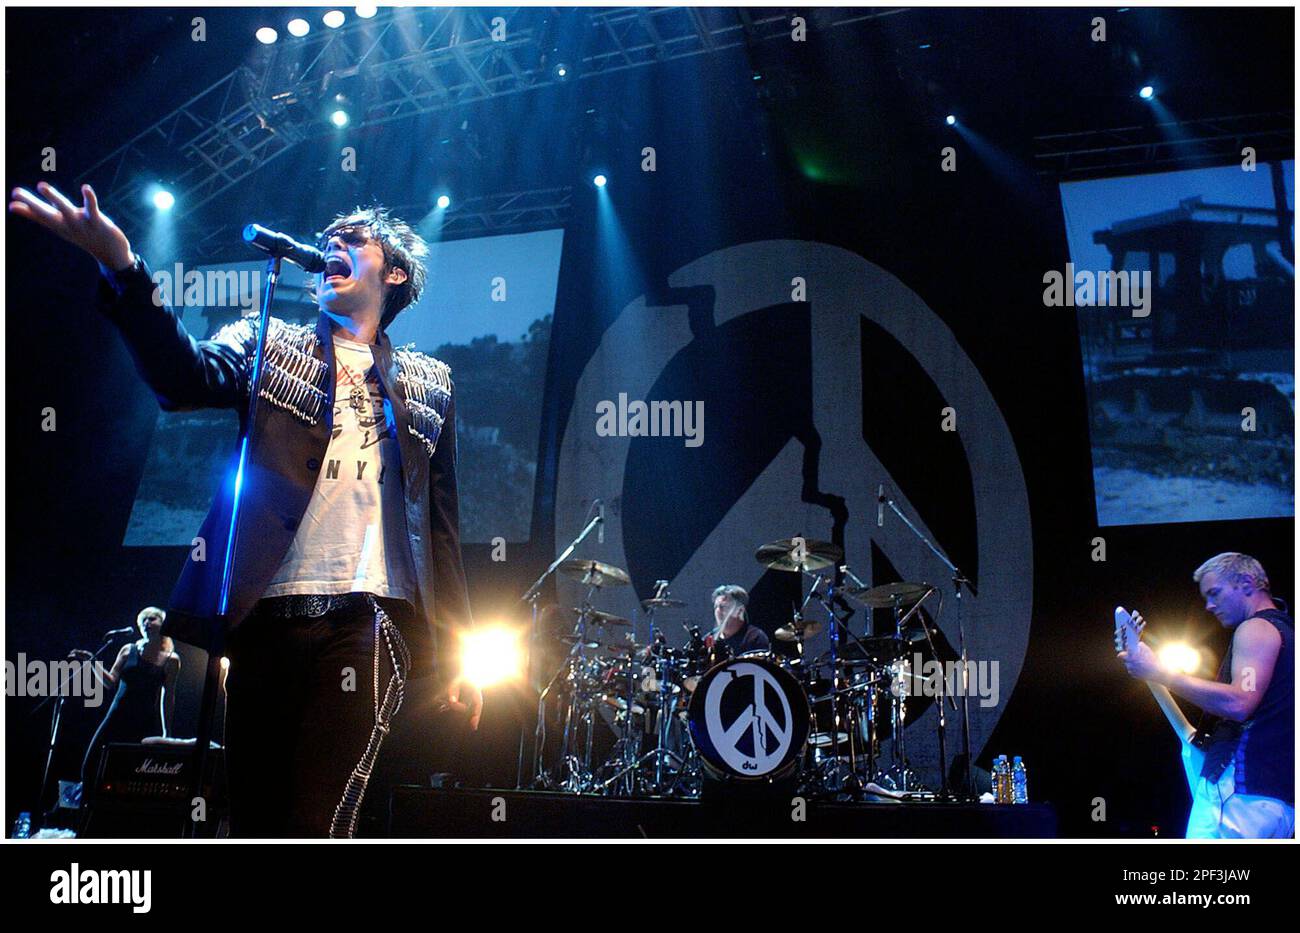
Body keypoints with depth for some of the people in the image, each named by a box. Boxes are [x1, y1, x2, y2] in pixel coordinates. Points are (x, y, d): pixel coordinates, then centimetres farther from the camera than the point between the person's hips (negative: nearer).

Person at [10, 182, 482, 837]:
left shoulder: (428, 385, 19)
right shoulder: (267, 345, 16)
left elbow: (442, 525, 17)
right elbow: (186, 377, -6)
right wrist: (123, 270, -23)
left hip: (368, 624, -1)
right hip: (269, 614, 1)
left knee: (316, 824, -16)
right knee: (255, 820, 3)